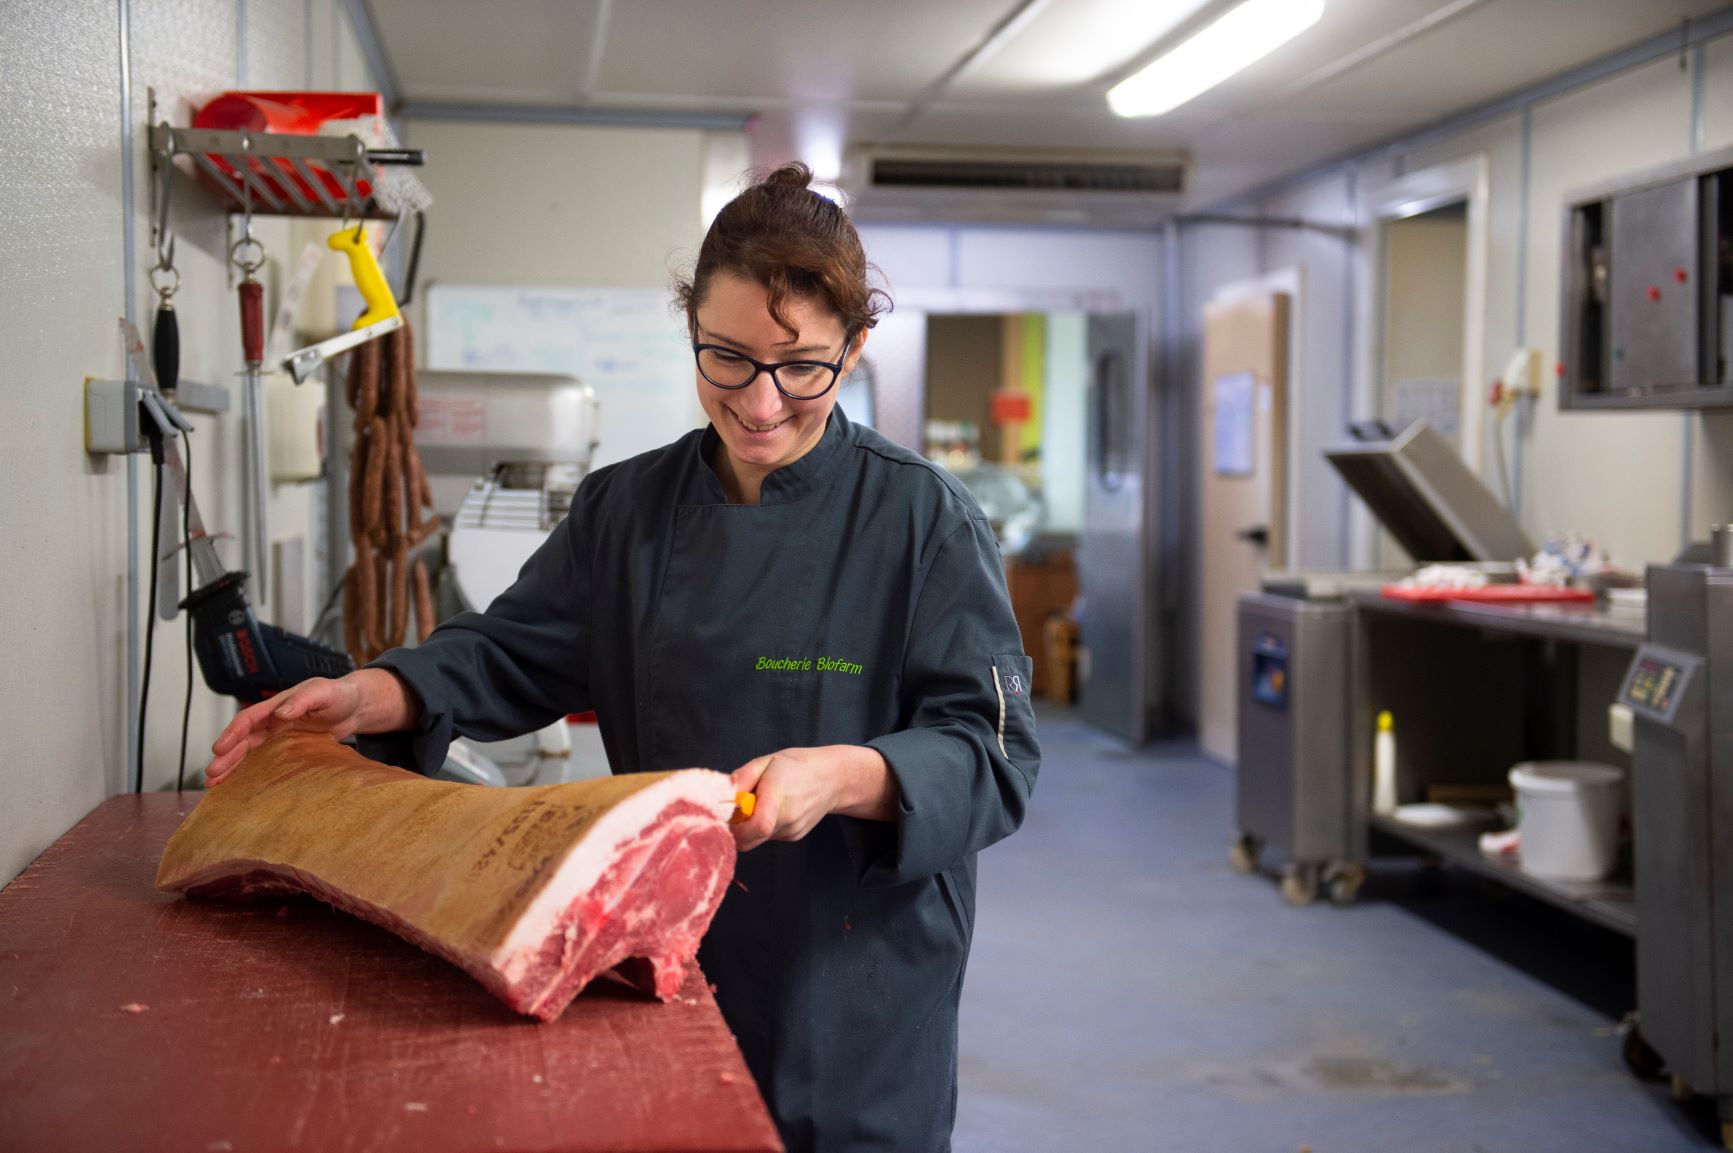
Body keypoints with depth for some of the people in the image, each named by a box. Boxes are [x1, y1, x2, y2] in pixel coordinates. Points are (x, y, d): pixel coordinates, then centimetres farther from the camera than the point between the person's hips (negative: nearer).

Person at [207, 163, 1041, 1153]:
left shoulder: (924, 520, -12)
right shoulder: (627, 508, 2)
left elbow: (997, 755, -14)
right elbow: (512, 655, 7)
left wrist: (845, 775, -32)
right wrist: (369, 698, -11)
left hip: (859, 974, -3)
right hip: (666, 960, 4)